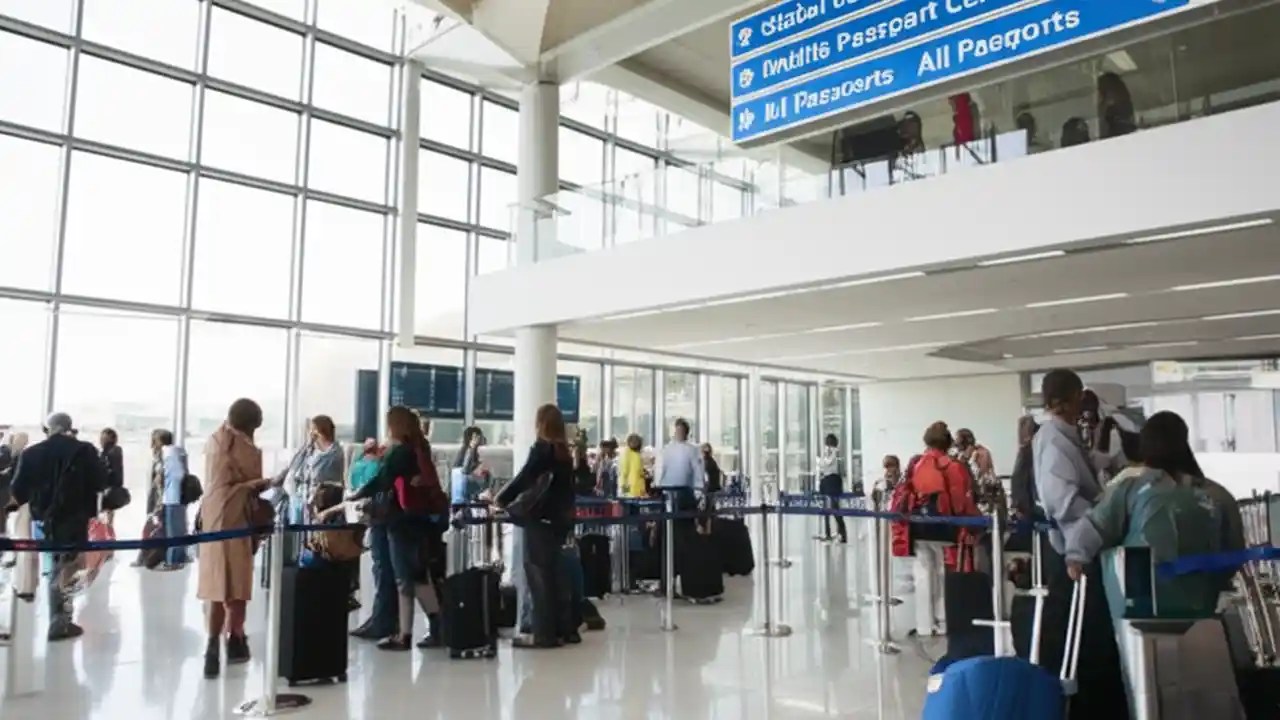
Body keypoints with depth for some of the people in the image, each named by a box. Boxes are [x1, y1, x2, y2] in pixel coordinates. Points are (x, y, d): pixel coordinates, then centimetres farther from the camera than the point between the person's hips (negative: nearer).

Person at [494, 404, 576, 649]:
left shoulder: (541, 448, -11)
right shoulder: (564, 451, 11)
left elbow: (523, 479, -14)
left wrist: (501, 499, -3)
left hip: (541, 520, -8)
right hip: (560, 518, 8)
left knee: (539, 575, -2)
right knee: (555, 574, 13)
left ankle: (545, 634, 0)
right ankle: (565, 629, 16)